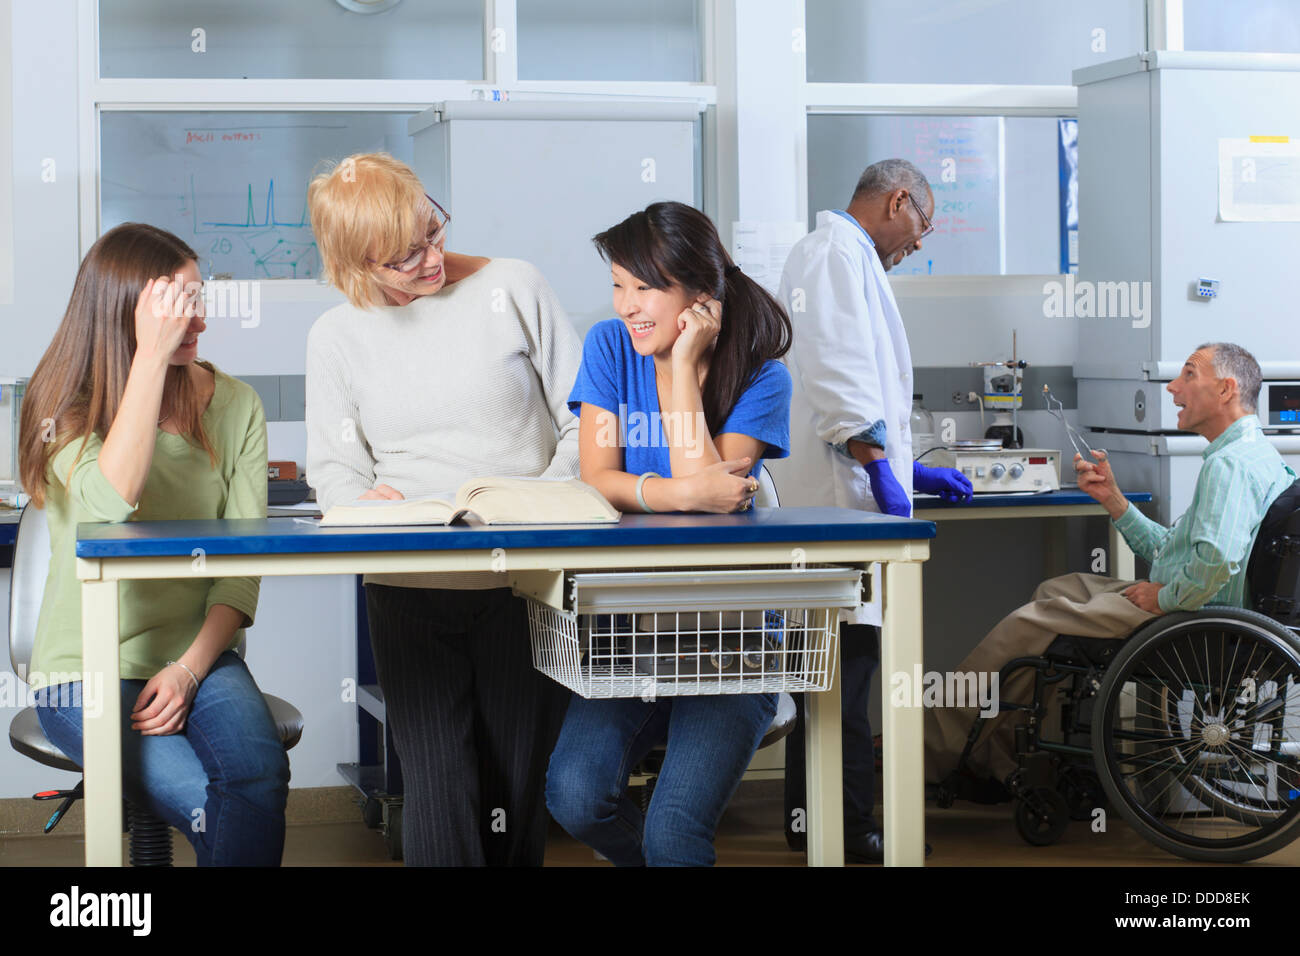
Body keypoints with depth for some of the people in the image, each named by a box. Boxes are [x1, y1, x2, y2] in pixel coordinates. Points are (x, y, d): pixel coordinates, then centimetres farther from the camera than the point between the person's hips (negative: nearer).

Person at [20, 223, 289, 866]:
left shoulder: (235, 407, 5)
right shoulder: (66, 409, -3)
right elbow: (113, 506, -24)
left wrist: (190, 668, -13)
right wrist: (152, 356, -23)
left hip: (198, 653, 3)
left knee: (258, 777, -29)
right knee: (204, 804, -27)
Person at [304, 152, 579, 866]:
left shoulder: (512, 289, 5)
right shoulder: (336, 337, 11)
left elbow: (583, 423, 5)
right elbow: (334, 468, 11)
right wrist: (367, 500, -12)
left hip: (524, 583, -1)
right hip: (408, 587, 1)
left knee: (514, 794, -1)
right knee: (439, 792, -12)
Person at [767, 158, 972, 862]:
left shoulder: (839, 254, 27)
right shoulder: (838, 251, -7)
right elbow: (838, 370, -19)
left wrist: (911, 470, 31)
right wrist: (880, 469, -21)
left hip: (839, 490, 11)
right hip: (842, 491, -11)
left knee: (836, 663, 11)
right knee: (846, 655, -10)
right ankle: (845, 831, -9)